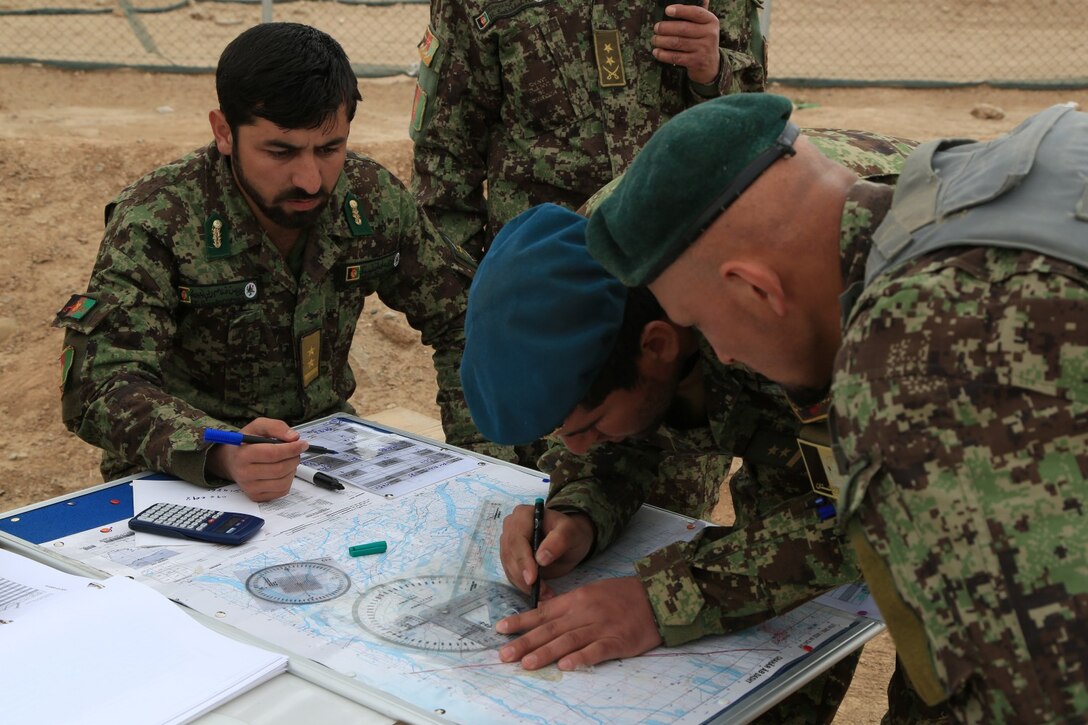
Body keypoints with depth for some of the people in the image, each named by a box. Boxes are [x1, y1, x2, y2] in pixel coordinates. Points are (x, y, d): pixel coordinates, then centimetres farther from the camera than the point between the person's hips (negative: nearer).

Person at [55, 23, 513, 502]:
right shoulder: (155, 222, -17)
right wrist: (223, 455, -44)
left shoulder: (374, 200, -4)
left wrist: (479, 459, -5)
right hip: (186, 479, -4)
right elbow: (101, 385, -25)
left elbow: (462, 319, 8)